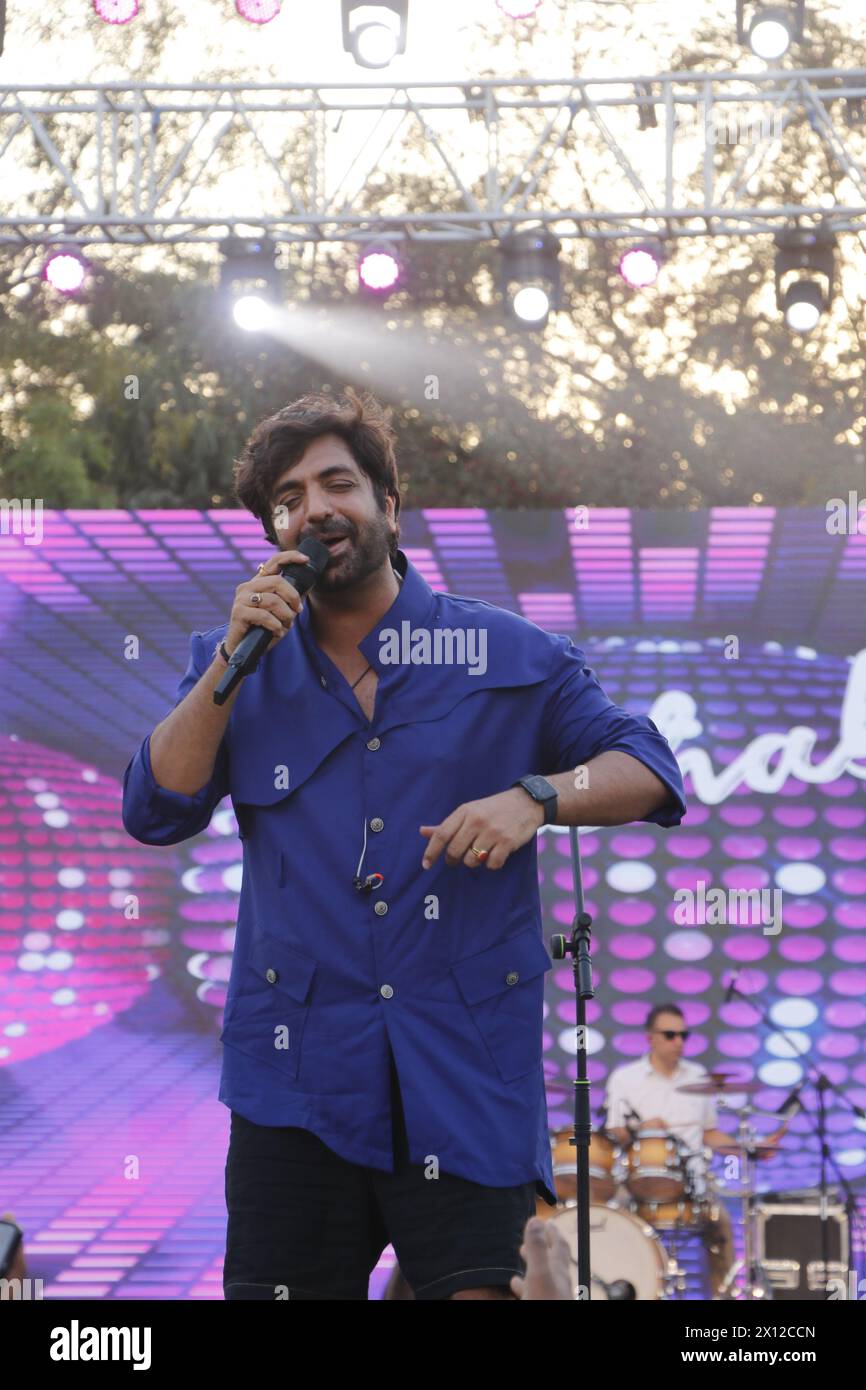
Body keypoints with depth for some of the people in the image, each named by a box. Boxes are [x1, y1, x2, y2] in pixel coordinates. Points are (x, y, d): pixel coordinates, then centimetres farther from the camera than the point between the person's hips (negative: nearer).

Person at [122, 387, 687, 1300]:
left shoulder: (506, 657, 7)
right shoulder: (234, 664, 12)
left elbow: (650, 772, 6)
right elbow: (155, 810, 1)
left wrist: (536, 797, -13)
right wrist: (235, 658, -7)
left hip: (466, 1067, -1)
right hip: (297, 1070, 2)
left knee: (472, 1288, -9)